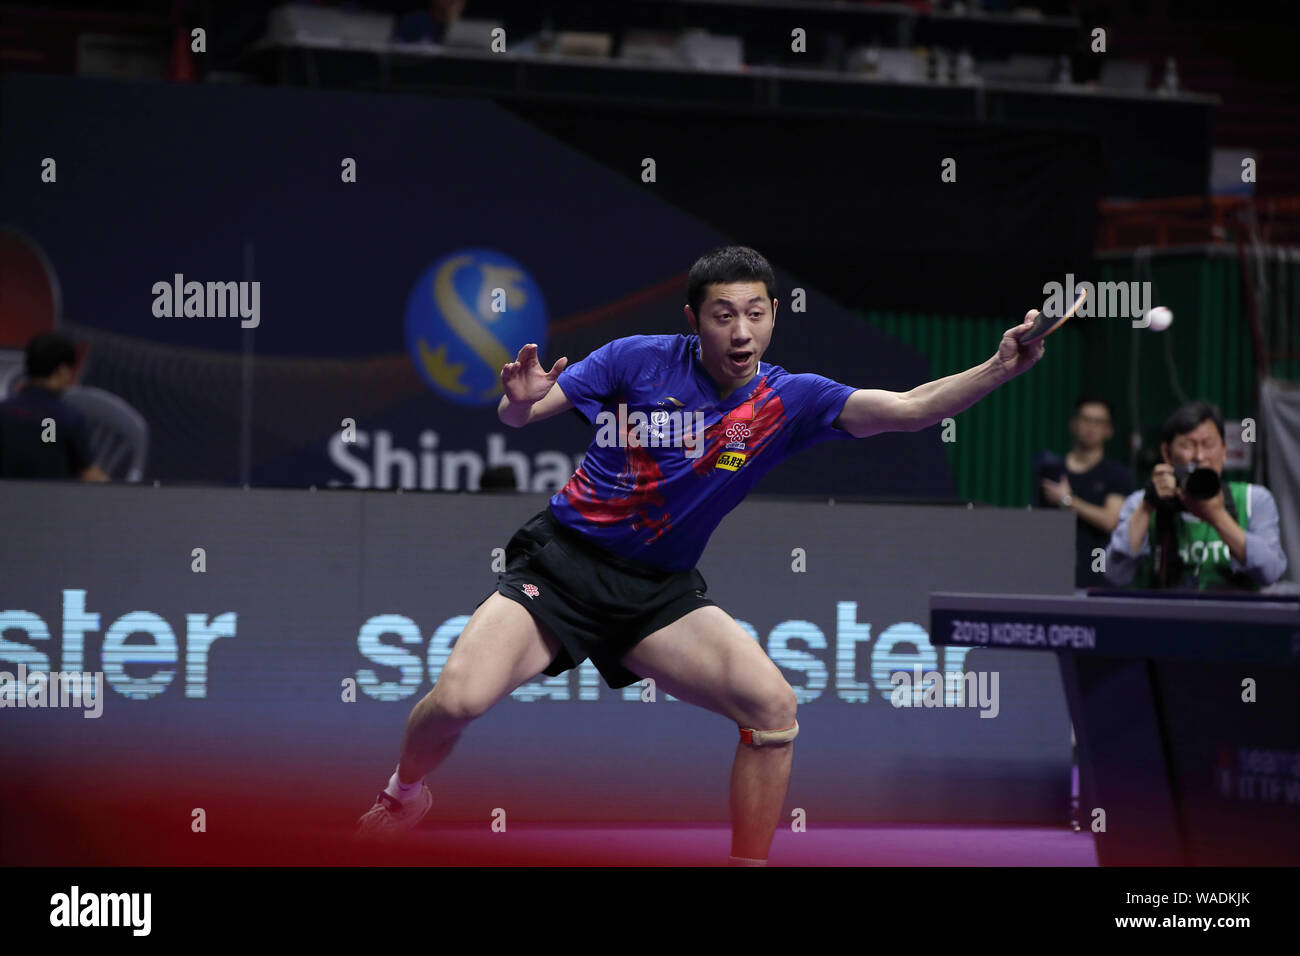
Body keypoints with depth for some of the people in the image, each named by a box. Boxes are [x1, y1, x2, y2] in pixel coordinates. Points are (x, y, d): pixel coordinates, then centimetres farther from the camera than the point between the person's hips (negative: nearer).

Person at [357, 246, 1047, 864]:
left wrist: (1000, 369, -32)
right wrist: (521, 400, -28)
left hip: (659, 591, 2)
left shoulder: (789, 401, -5)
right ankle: (404, 794, 14)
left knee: (771, 705, -18)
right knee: (459, 697, -21)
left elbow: (907, 408, -16)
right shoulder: (639, 360, -8)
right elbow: (519, 416, -3)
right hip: (563, 560, -2)